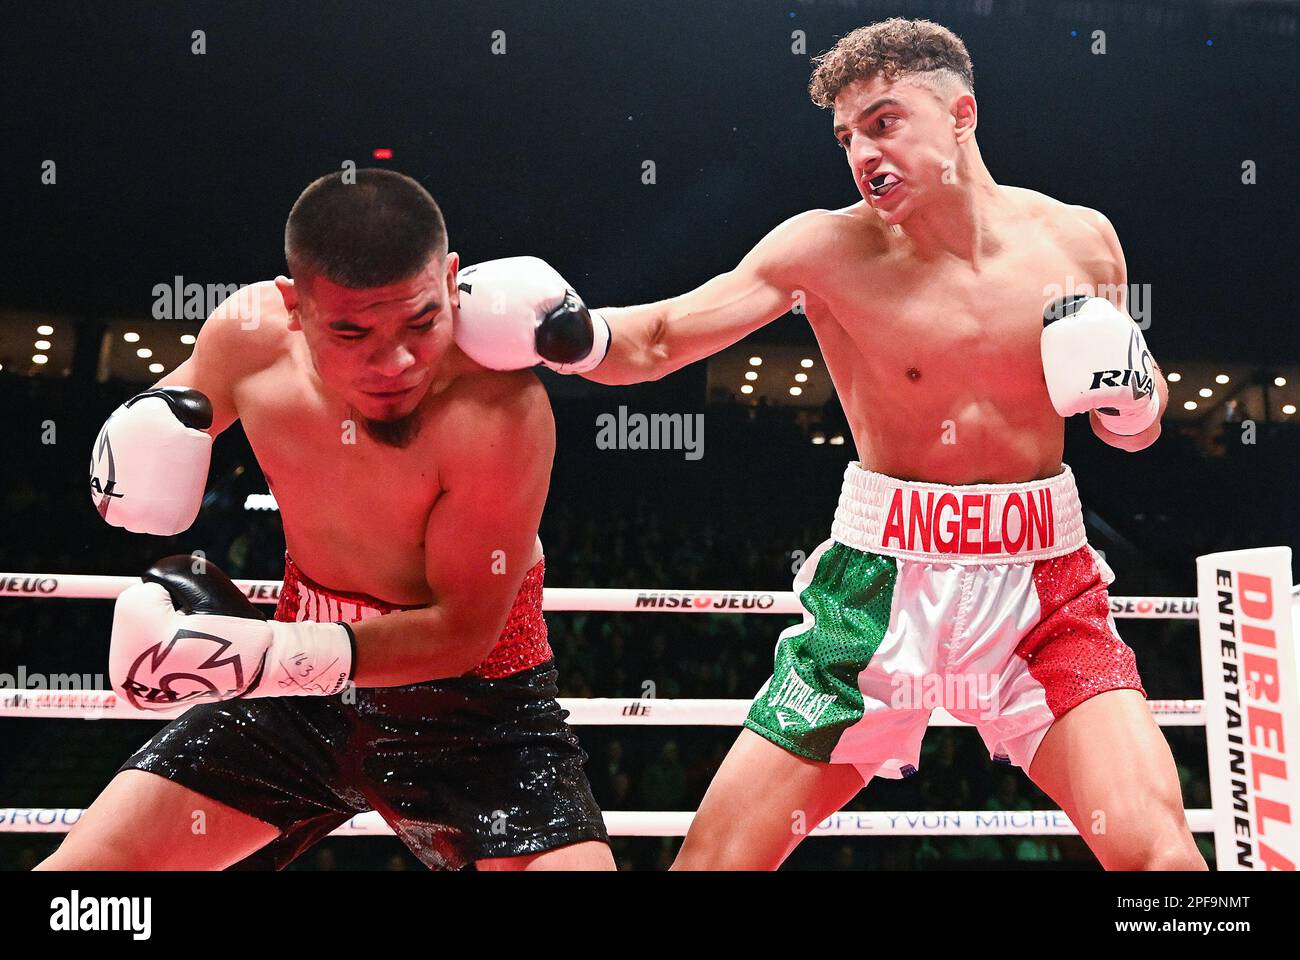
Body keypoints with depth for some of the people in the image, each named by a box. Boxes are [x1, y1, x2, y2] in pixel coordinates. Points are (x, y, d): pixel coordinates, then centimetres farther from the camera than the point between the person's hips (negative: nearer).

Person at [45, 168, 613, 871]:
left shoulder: (498, 409, -30)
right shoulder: (251, 332, -13)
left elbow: (461, 630, -22)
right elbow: (187, 400, 12)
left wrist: (262, 655, -32)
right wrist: (146, 447, -12)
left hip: (473, 705, -4)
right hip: (306, 681, 4)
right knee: (71, 867, 2)